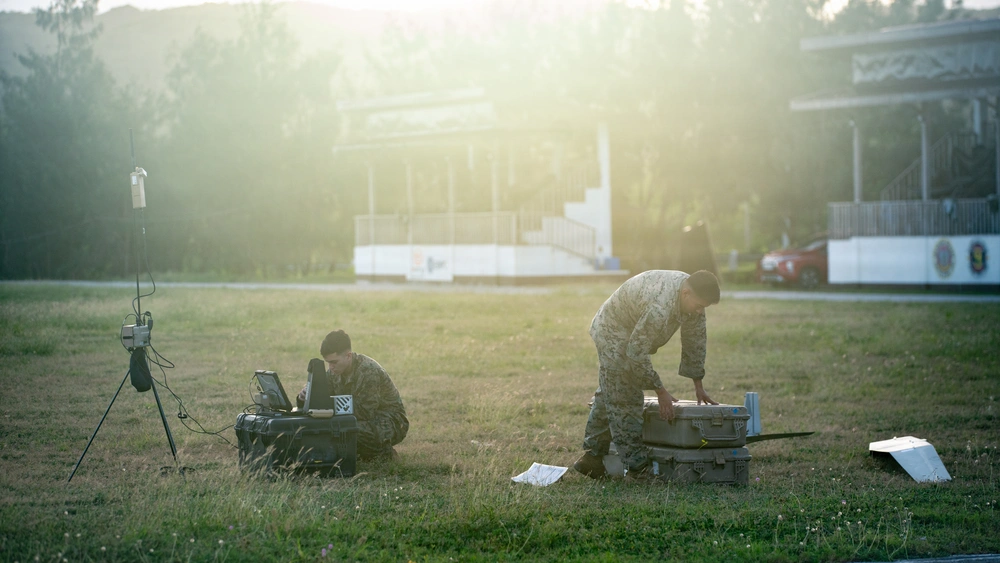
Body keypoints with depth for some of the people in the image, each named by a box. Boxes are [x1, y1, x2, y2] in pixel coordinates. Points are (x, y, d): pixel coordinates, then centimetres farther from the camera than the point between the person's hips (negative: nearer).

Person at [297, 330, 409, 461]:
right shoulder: (335, 370, -2)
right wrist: (305, 395, -22)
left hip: (390, 422, -8)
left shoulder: (368, 371, -26)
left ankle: (383, 452, -9)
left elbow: (365, 412, -29)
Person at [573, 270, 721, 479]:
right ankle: (636, 466, -9)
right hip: (613, 332, -10)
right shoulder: (659, 306, -39)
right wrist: (660, 391, -25)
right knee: (625, 400, -11)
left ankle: (591, 457, 25)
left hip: (632, 336, 10)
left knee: (608, 395, 16)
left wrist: (698, 385, 5)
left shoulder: (693, 296, -12)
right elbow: (637, 354, -33)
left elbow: (695, 340, 1)